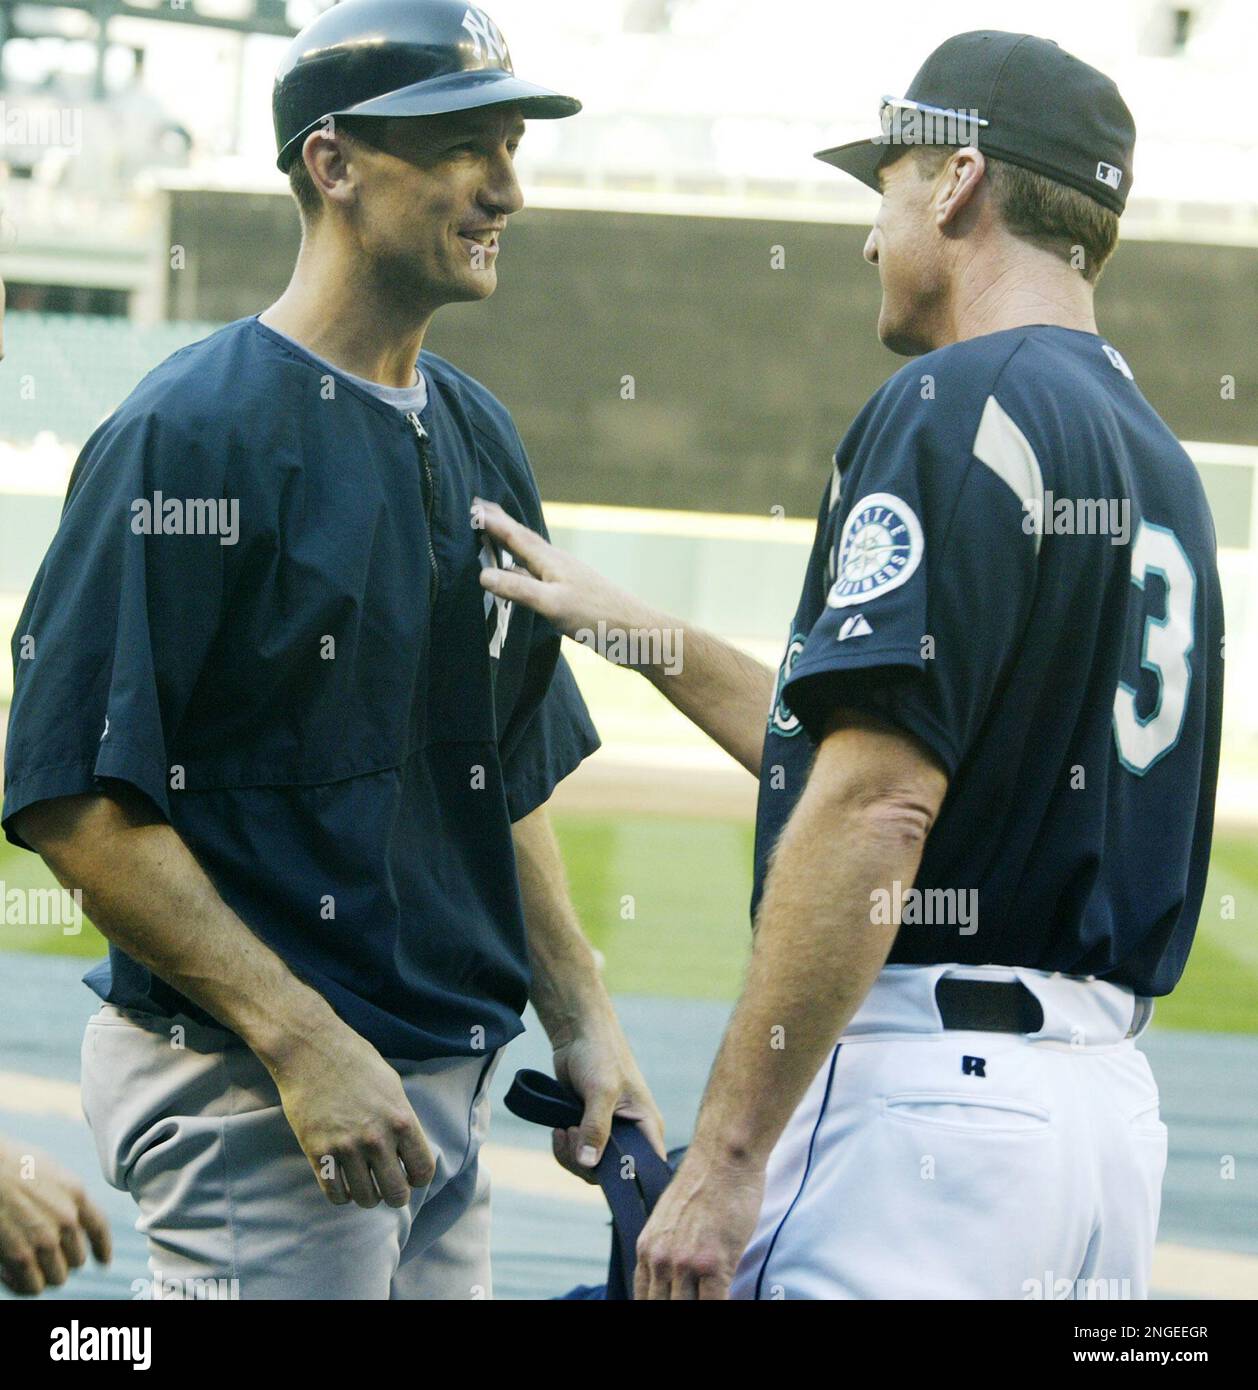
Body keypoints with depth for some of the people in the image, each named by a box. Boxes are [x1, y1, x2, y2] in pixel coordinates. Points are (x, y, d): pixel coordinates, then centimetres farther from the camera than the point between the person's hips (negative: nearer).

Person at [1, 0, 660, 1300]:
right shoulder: (190, 433, -12)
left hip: (445, 1087, 8)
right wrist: (307, 1044, -20)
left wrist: (580, 1020, 13)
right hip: (250, 1090, -8)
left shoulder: (478, 437, 13)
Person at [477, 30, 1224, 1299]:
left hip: (927, 1086, -9)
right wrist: (625, 625, 32)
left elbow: (880, 803, -20)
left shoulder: (957, 407, -10)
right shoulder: (1156, 457, 18)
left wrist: (725, 1155, -20)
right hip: (1109, 1098, 9)